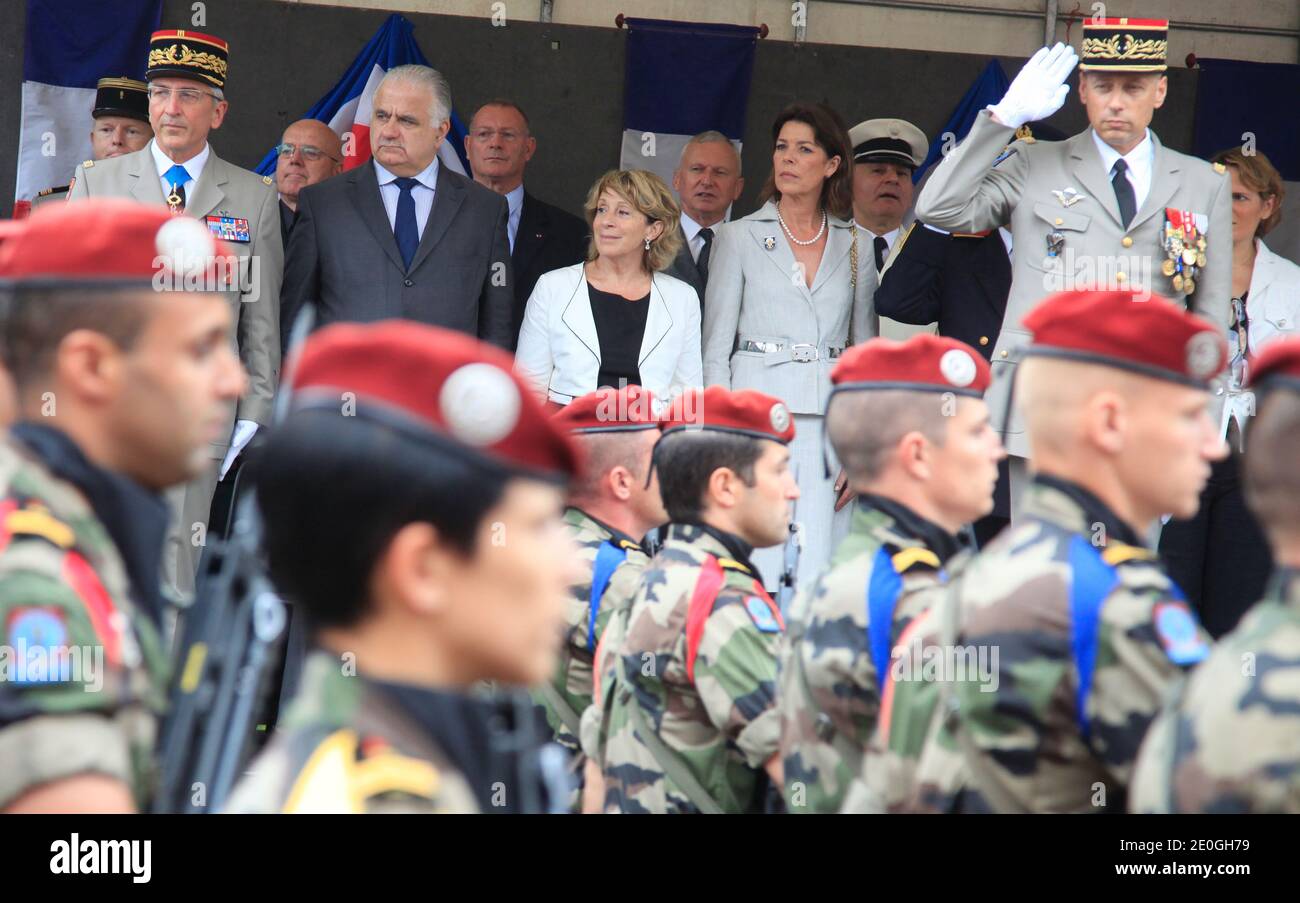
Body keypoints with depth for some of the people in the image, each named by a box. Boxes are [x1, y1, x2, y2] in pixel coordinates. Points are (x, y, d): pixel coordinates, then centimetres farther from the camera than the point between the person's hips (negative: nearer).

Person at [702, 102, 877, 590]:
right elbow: (715, 351, 5)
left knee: (820, 580, -5)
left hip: (829, 423, 2)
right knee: (758, 576, -9)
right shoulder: (738, 238, 8)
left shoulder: (855, 247, 13)